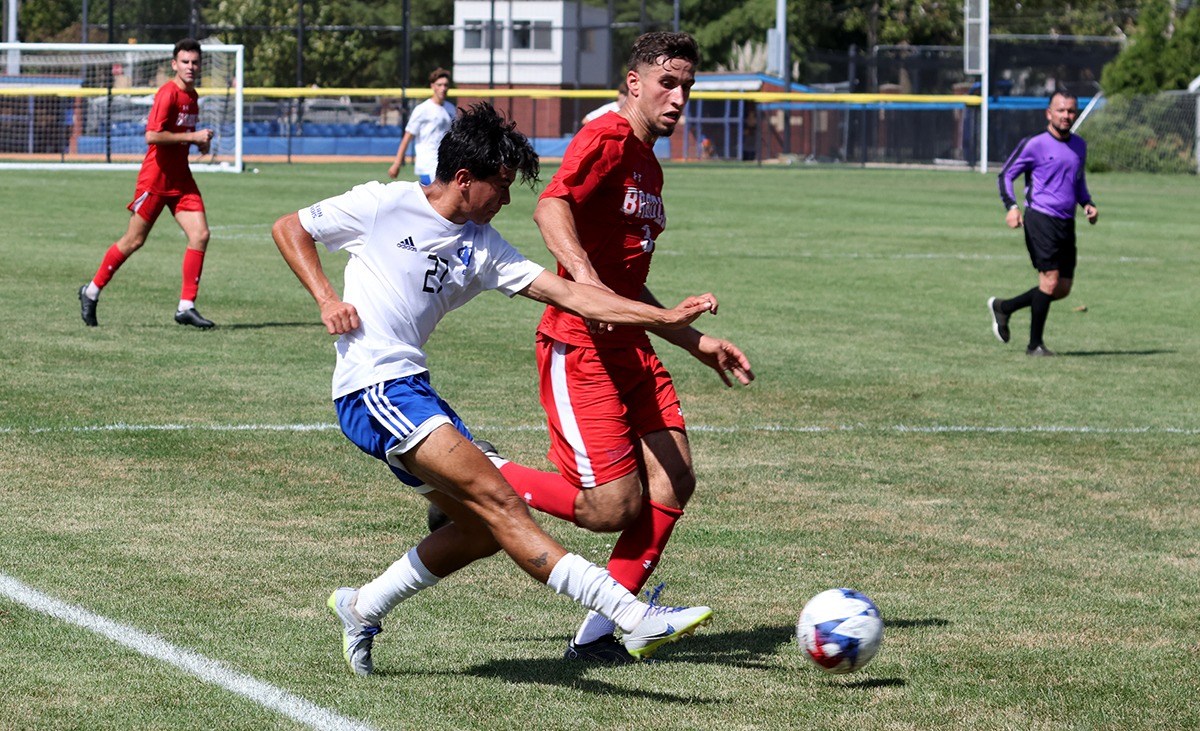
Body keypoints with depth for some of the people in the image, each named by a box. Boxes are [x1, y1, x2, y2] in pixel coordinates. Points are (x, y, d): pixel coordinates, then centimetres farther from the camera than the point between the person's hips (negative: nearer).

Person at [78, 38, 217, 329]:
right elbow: (152, 136, -24)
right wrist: (192, 136, -22)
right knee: (134, 240, 1)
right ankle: (92, 291, 19)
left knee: (200, 235, -7)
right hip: (156, 177, -7)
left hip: (181, 179, 7)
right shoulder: (168, 93, -15)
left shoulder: (192, 96, 12)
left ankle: (186, 306, -4)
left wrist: (200, 142, 7)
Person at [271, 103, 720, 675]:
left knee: (482, 530, 8)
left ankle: (363, 608, 24)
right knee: (497, 500, -18)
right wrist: (327, 299, -7)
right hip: (371, 388, -9)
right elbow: (289, 229, 7)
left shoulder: (481, 246, 14)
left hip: (414, 392, 9)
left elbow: (565, 293, 9)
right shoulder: (385, 206, -2)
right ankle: (634, 617, -27)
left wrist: (667, 318, 2)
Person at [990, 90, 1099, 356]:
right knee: (1050, 280, -14)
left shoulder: (1079, 145, 15)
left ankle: (1003, 307, 23)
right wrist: (1011, 207, -15)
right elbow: (1006, 174, 0)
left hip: (1066, 222, 7)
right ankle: (1035, 344, -2)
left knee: (1062, 289, 6)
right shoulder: (1034, 144, -5)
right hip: (1040, 218, -7)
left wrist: (1087, 203, 11)